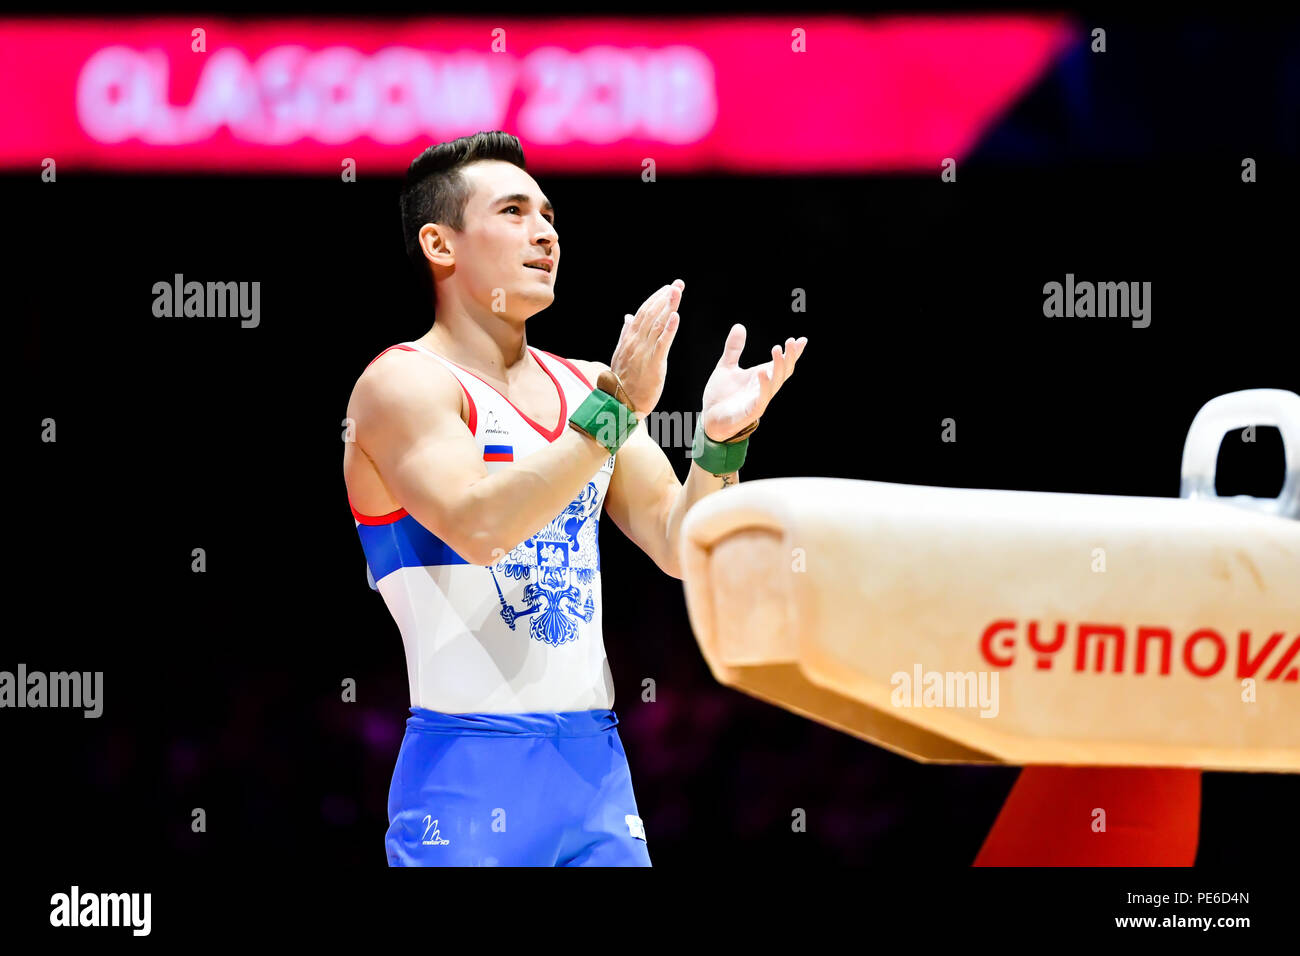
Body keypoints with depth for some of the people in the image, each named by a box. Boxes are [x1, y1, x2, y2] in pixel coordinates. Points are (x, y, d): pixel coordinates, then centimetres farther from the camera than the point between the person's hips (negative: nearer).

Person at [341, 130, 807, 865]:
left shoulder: (587, 386, 13)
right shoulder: (404, 384, -7)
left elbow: (680, 548, 9)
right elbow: (477, 525, -23)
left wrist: (721, 441, -8)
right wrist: (614, 409, -24)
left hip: (596, 764, 6)